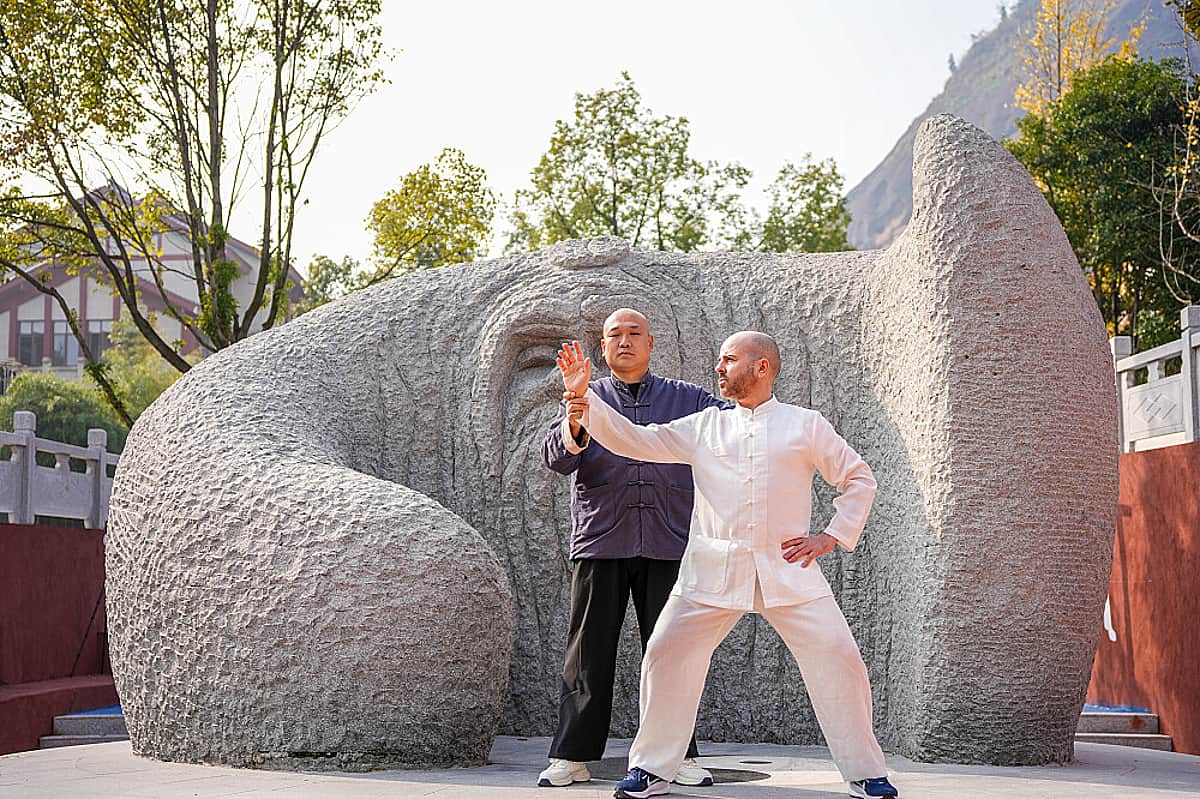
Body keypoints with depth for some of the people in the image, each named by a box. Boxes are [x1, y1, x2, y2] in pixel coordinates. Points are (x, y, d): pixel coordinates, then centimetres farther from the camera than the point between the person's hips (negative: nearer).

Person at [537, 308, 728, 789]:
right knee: (589, 652, 1)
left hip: (667, 545, 0)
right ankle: (572, 757, 5)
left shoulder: (685, 399, 14)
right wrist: (574, 426, -24)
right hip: (600, 542, 0)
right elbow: (555, 457, -3)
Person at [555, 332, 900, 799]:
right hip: (713, 571, 2)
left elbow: (859, 479, 13)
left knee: (837, 657, -10)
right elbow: (634, 441, 9)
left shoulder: (805, 425, 7)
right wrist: (583, 397, -1)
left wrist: (831, 536, 1)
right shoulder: (704, 427, 12)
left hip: (787, 569, -2)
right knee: (667, 655, -7)